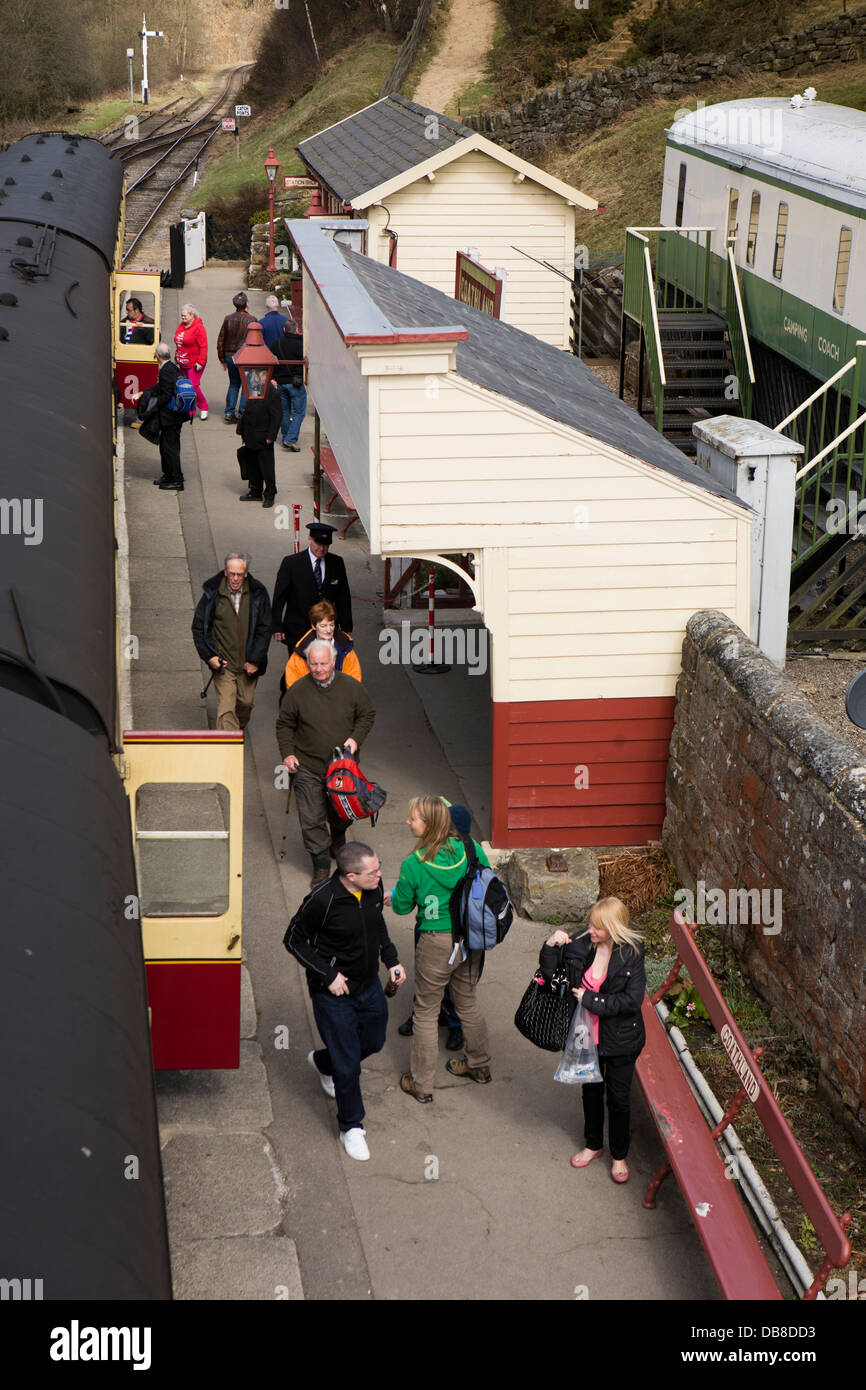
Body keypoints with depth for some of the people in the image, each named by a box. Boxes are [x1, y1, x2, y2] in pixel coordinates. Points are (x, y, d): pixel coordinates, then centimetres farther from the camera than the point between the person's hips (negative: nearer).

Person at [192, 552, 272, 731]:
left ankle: (239, 729, 45)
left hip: (248, 664, 2)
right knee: (226, 709, -10)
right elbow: (198, 627, 2)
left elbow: (264, 629, -1)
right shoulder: (212, 593, -6)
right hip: (223, 663, -2)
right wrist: (208, 656, -7)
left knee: (246, 702, 15)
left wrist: (255, 660, -7)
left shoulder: (258, 594, -4)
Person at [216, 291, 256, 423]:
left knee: (234, 384, 15)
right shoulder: (251, 320, -8)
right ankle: (242, 414, 1)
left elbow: (221, 340, 7)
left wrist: (222, 359, 15)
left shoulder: (228, 319, 4)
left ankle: (229, 412, 6)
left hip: (230, 356, 4)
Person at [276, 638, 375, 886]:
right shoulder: (297, 691, -7)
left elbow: (368, 714, 10)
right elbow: (284, 725, 5)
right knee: (312, 819, -4)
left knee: (341, 814, 17)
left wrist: (356, 738, -6)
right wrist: (287, 754, -6)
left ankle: (338, 844, 49)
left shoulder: (352, 687, -5)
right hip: (308, 767, -1)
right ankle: (321, 866, 7)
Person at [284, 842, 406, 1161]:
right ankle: (351, 1128, 25)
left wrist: (391, 960, 4)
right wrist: (328, 975, -20)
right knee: (347, 1065, 3)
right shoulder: (322, 901, -29)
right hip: (334, 994, -6)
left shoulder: (373, 888, -10)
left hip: (370, 986, 7)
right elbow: (293, 940, -16)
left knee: (374, 1042, 24)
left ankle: (322, 1062, 52)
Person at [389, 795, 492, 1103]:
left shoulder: (414, 865, -21)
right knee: (468, 1003, 25)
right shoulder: (471, 849, -10)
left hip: (436, 944, -5)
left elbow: (402, 906, -7)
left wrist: (391, 897, 16)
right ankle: (479, 1065, 42)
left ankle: (421, 1084, 21)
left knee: (426, 1012, 11)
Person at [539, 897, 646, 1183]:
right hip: (586, 1034, 3)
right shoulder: (579, 944, -12)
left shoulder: (631, 954, -20)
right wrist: (550, 947, -24)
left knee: (618, 1098, 11)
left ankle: (619, 1155, 33)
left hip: (620, 1039, -3)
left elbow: (632, 1001, -22)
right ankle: (593, 1144, 45)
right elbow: (551, 976, -6)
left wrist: (590, 999, -21)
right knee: (591, 1091, 22)